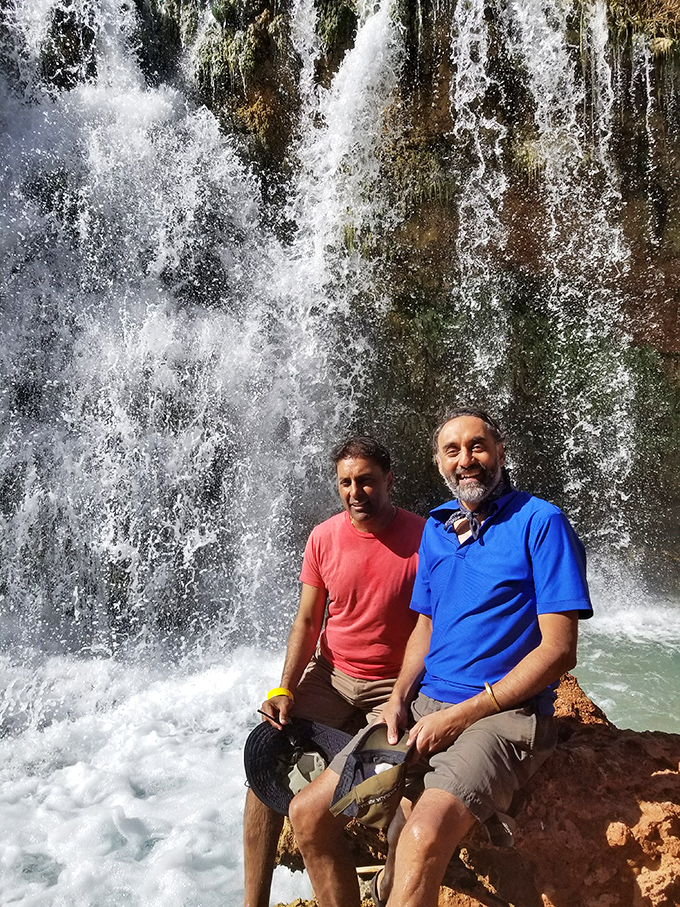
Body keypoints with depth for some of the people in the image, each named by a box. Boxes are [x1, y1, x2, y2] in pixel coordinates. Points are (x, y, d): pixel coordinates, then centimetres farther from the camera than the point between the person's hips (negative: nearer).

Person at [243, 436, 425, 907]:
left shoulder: (423, 539, -12)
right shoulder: (324, 538, -1)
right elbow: (307, 621, 4)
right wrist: (284, 691, -9)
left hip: (394, 684, -3)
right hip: (330, 674, 3)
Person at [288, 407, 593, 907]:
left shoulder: (540, 523, -8)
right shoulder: (435, 529, 13)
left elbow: (558, 650, -13)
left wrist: (460, 715, -16)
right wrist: (398, 702, 1)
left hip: (503, 713, -6)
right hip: (424, 706, 7)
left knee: (422, 837, -32)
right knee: (308, 813, -3)